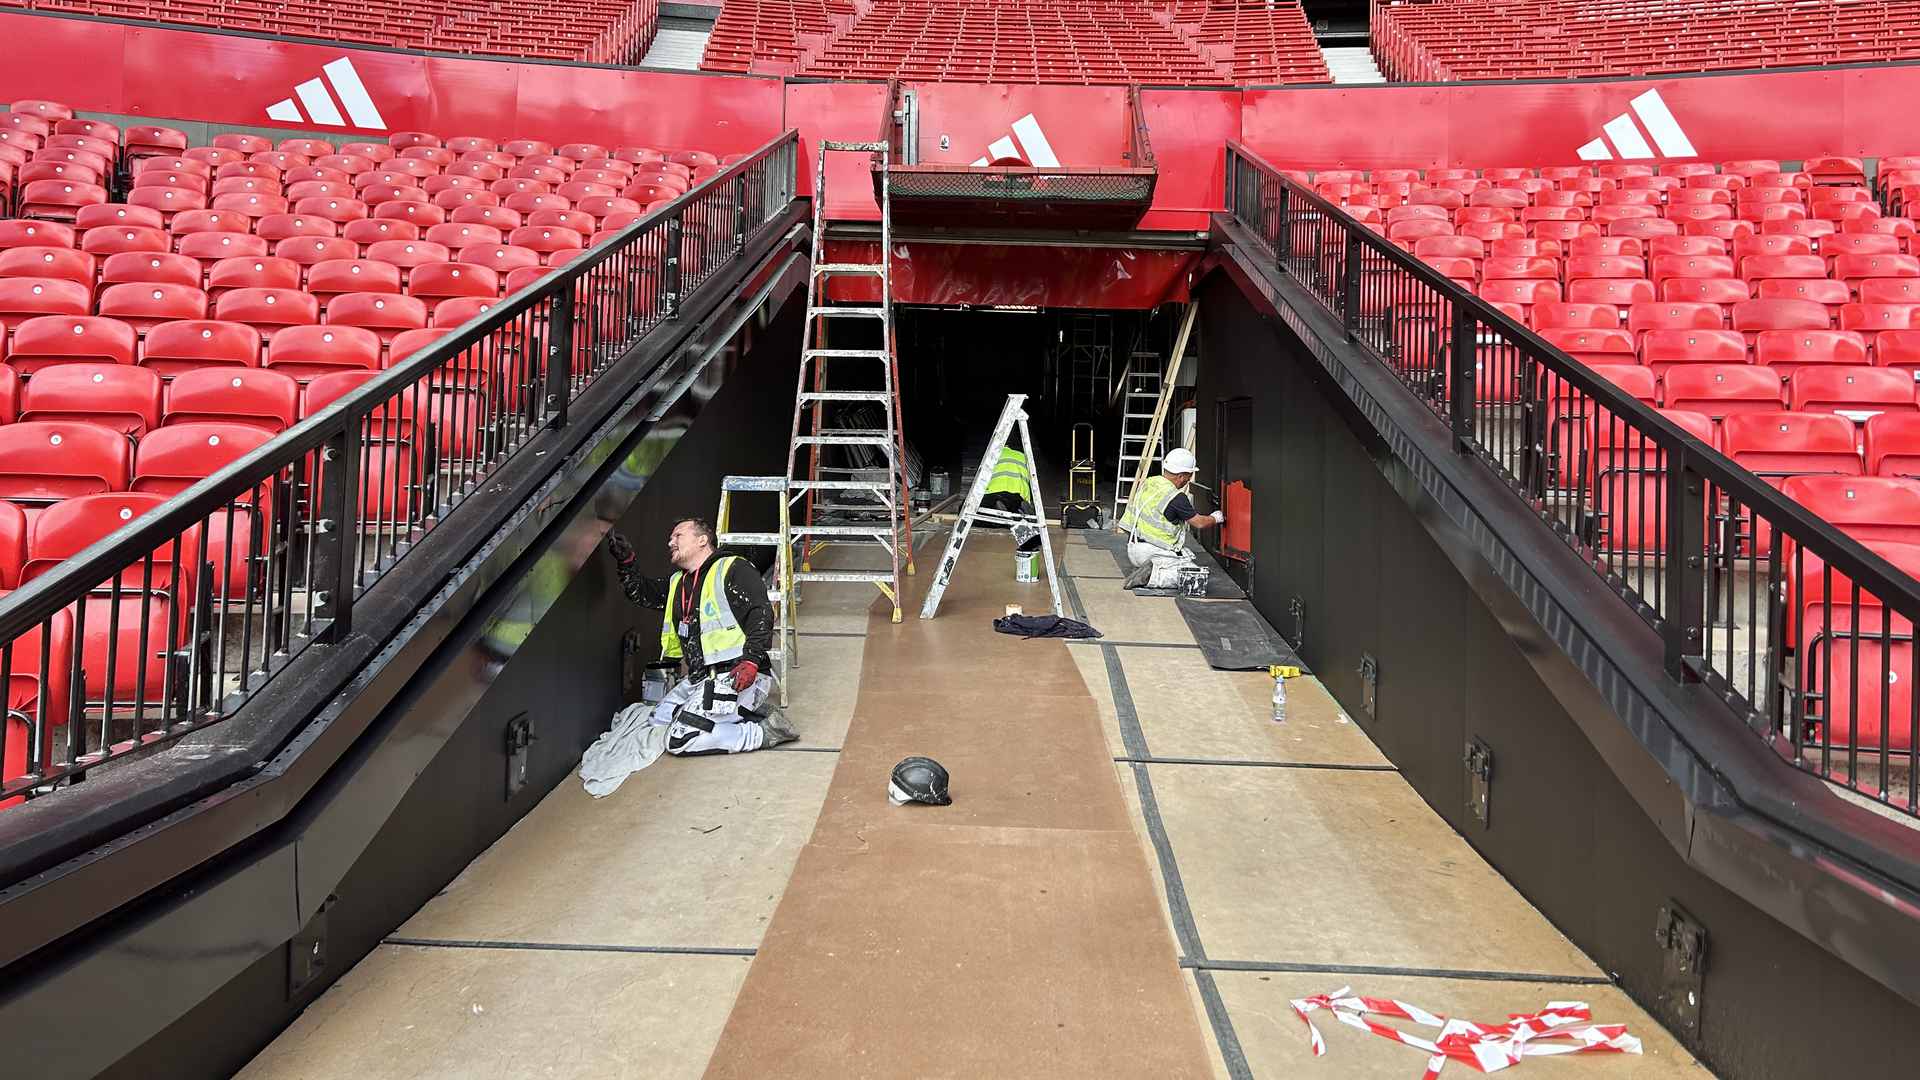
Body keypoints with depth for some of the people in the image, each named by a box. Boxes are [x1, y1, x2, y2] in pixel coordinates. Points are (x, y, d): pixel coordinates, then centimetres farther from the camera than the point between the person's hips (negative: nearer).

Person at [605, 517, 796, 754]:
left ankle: (766, 731, -7)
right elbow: (641, 593, 18)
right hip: (700, 678, 10)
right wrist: (626, 561, 2)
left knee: (679, 740, -17)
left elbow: (761, 613, -15)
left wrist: (751, 660, -27)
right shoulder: (678, 583, 23)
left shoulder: (733, 568, -5)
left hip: (736, 676, -10)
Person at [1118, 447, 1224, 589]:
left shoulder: (1147, 483, 6)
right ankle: (1153, 576, -17)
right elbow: (1199, 523, -5)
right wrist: (1215, 518, 16)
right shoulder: (1176, 497, -17)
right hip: (1153, 553, -8)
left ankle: (1151, 570, 3)